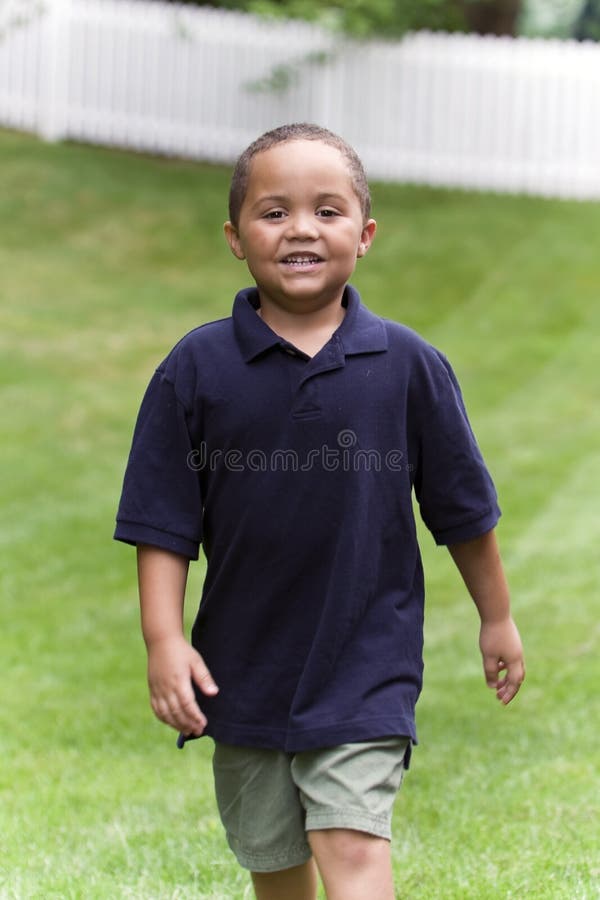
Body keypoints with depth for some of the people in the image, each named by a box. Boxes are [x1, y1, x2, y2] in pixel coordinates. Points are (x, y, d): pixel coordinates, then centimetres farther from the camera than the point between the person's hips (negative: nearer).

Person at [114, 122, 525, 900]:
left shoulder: (409, 365, -5)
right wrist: (163, 639, -11)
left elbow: (463, 509, 6)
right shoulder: (197, 369, -5)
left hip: (366, 668, -2)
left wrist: (497, 617, 13)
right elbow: (162, 522, -2)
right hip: (243, 669, 2)